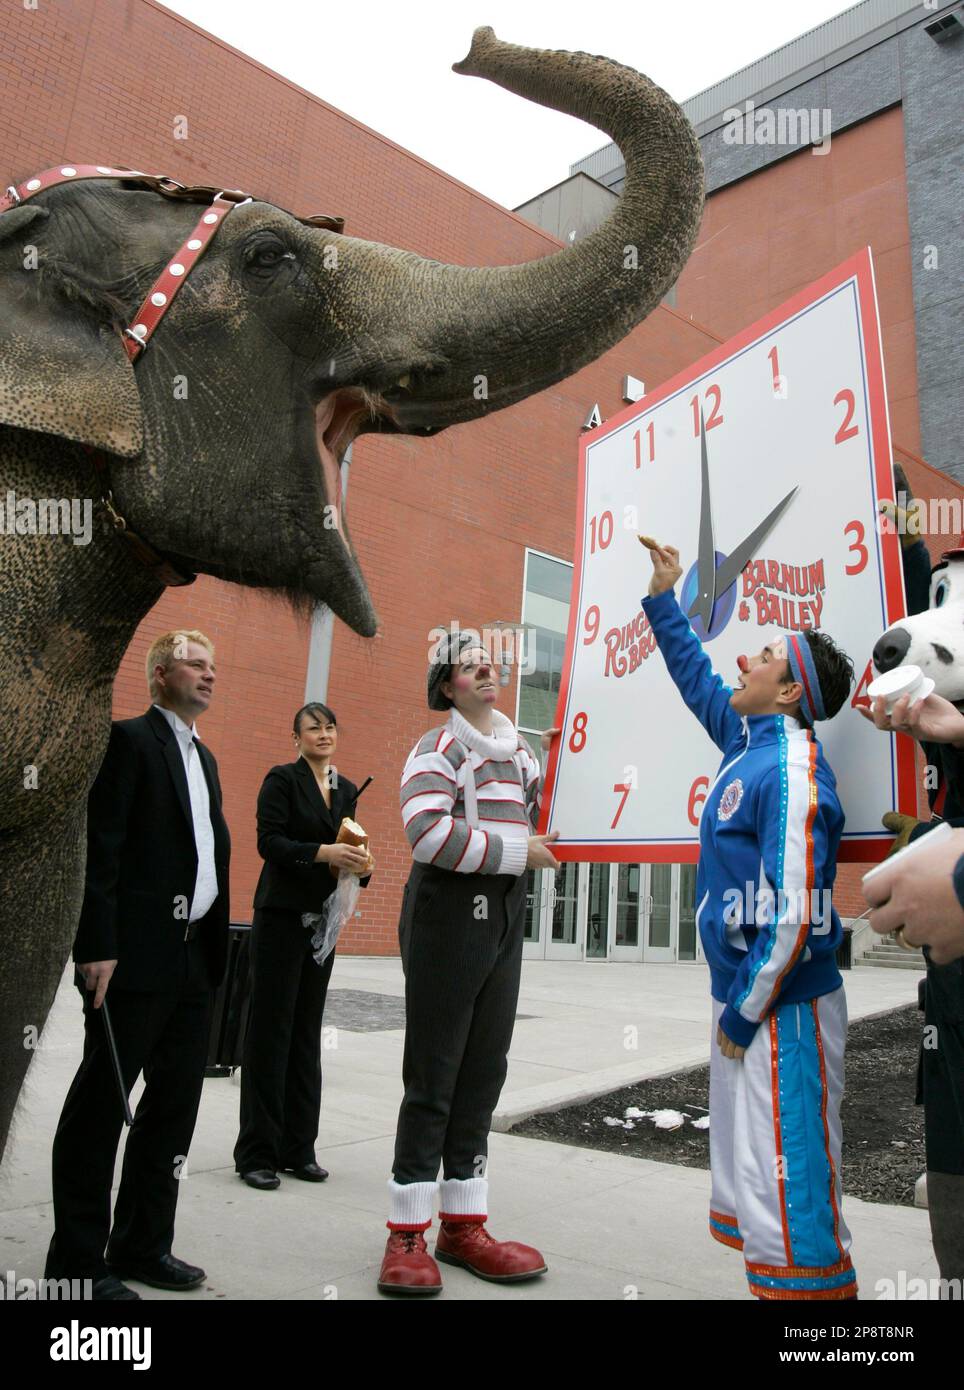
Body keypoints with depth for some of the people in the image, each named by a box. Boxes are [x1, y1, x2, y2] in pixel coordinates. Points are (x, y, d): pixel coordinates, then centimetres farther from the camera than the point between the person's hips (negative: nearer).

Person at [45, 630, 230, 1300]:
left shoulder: (204, 757, 19)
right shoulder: (129, 739, -6)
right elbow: (100, 848, -14)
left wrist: (215, 949, 13)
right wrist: (98, 948, -19)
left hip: (195, 958, 9)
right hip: (137, 957, -8)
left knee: (176, 1102, 13)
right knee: (100, 1105, 3)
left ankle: (142, 1245, 26)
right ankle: (78, 1262, 15)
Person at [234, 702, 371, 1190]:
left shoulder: (346, 789, 13)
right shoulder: (282, 779, -5)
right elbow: (269, 841, -14)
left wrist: (358, 865, -4)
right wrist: (323, 852, -24)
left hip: (321, 917, 6)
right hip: (281, 915, -6)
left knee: (307, 1031, 10)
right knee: (270, 1030, -2)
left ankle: (298, 1149, 19)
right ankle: (257, 1153, 7)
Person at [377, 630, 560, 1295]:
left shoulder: (519, 747, 16)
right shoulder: (438, 749, -8)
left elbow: (539, 817, 20)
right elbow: (430, 833, -23)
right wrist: (517, 852, -18)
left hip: (505, 914, 7)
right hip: (449, 909, -7)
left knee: (483, 1073, 12)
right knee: (433, 1076, 0)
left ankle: (464, 1225, 24)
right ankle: (408, 1237, 12)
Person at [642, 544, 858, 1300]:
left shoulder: (794, 773, -20)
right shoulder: (749, 738, 6)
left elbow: (795, 917, -24)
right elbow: (698, 679, 24)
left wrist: (743, 1014, -16)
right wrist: (663, 598, 24)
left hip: (782, 1007, -9)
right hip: (744, 991, 9)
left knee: (788, 1184, -2)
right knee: (747, 1171, 19)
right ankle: (772, 1271, 33)